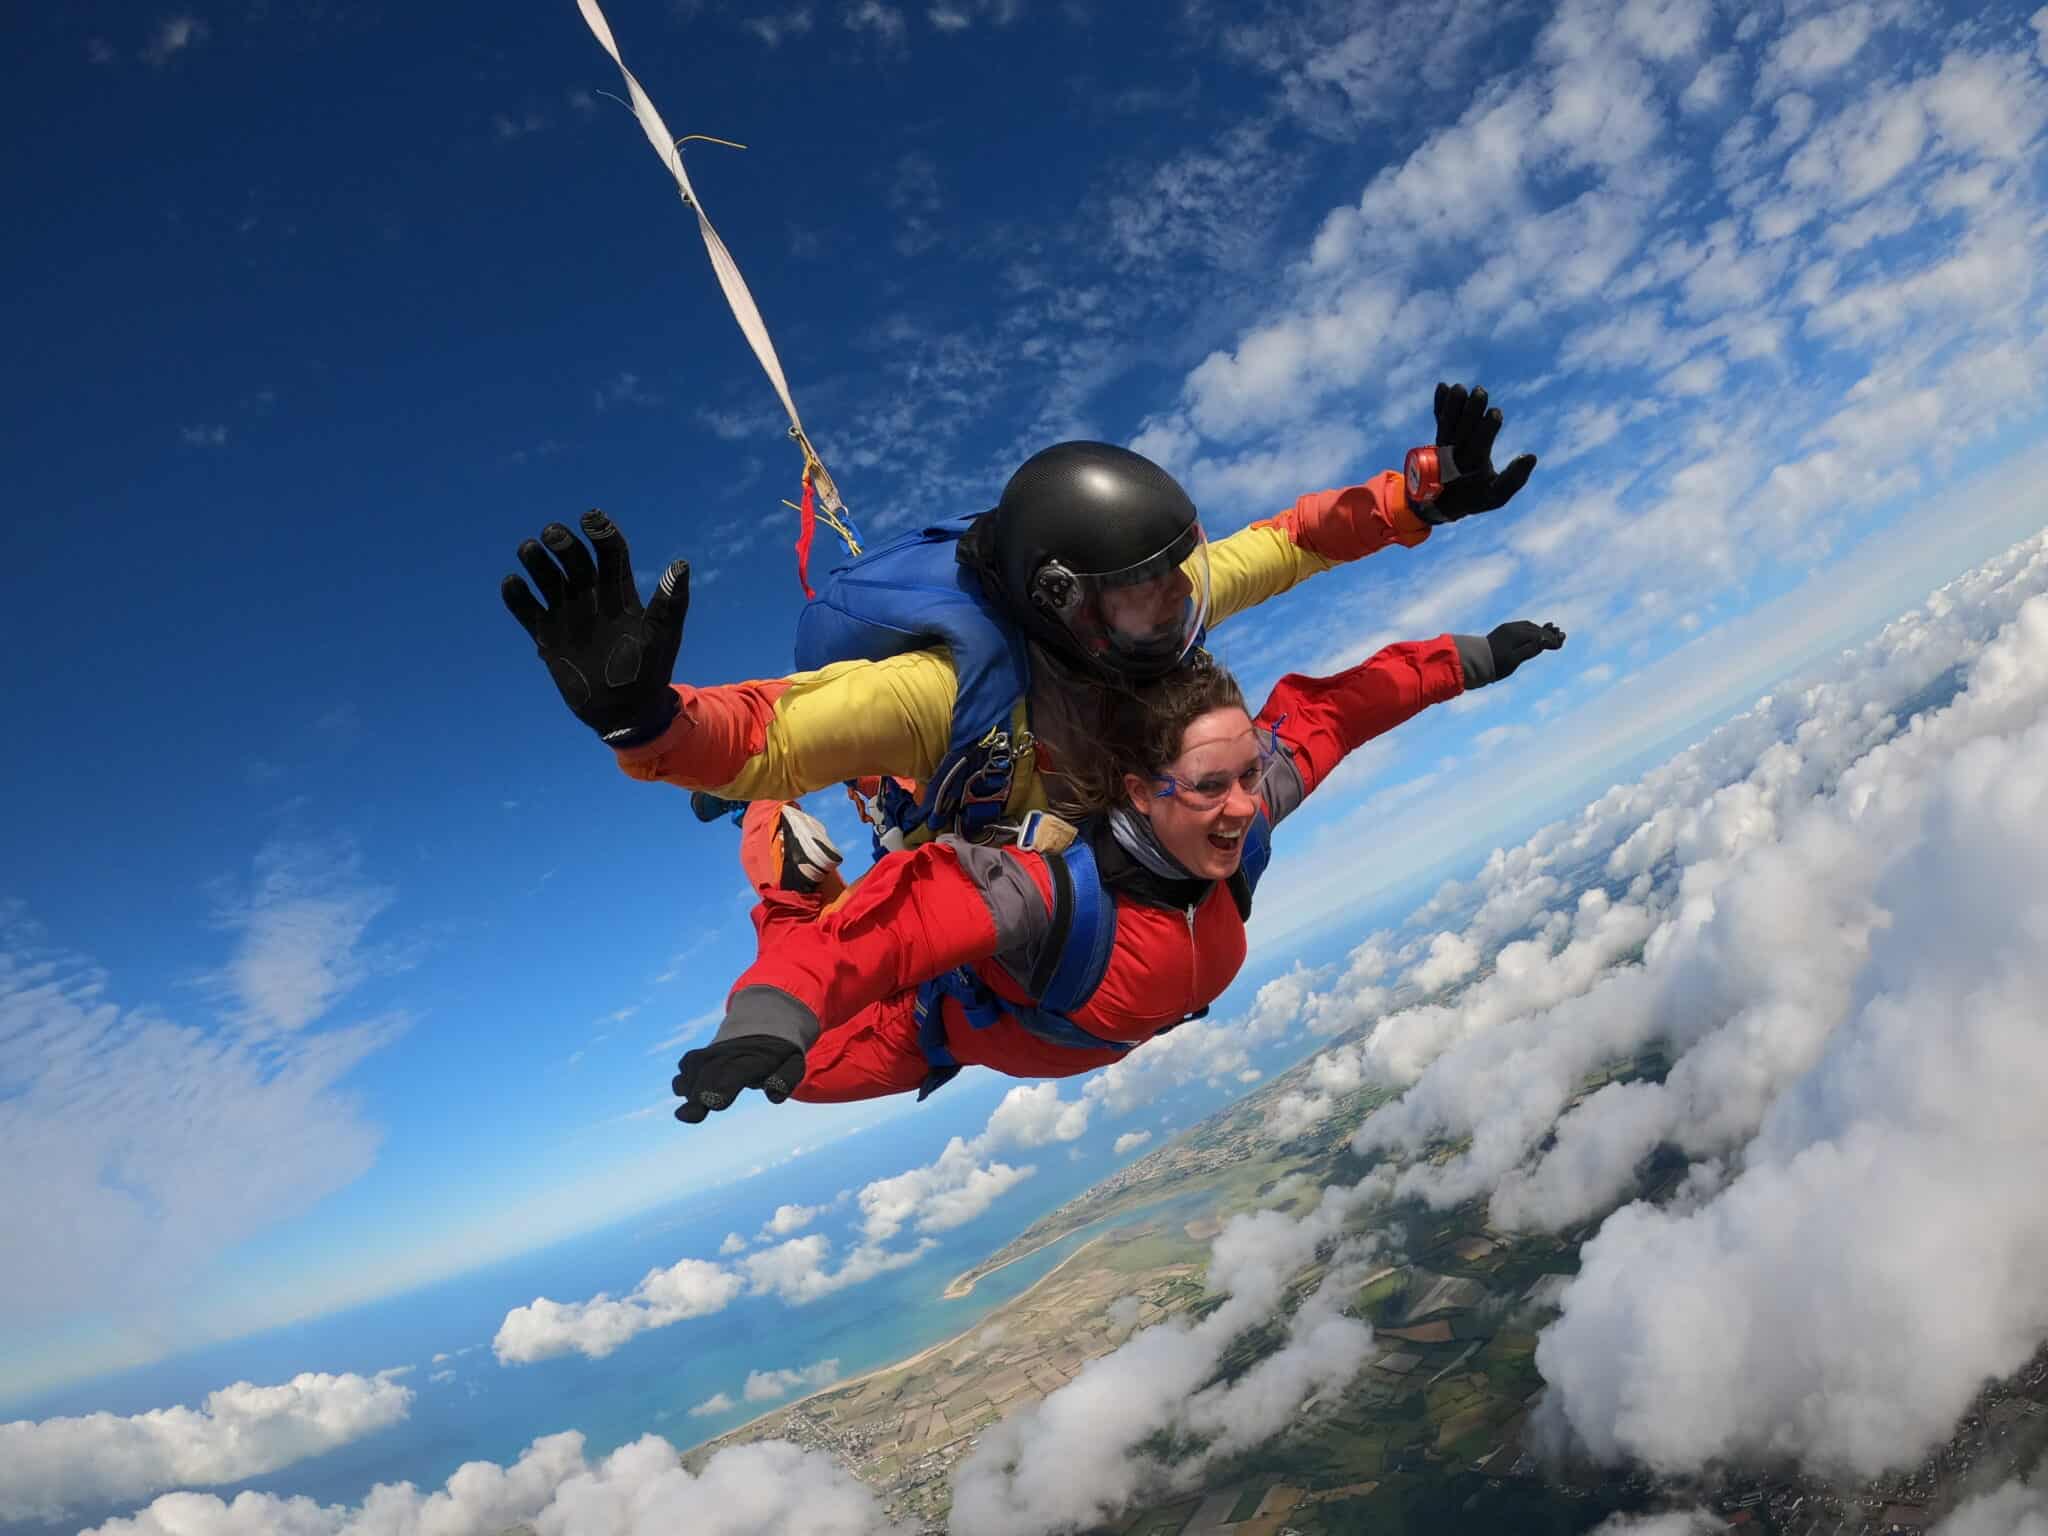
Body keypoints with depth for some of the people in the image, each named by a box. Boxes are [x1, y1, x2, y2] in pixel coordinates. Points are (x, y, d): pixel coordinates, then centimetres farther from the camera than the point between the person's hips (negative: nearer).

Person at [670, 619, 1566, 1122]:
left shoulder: (1245, 811, -34)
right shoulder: (1058, 899, -51)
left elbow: (1329, 709, -20)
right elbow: (895, 920, -61)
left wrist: (1473, 660, -13)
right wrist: (773, 1013, -78)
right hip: (970, 1027, -5)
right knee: (805, 1065, 14)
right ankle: (781, 841, 27)